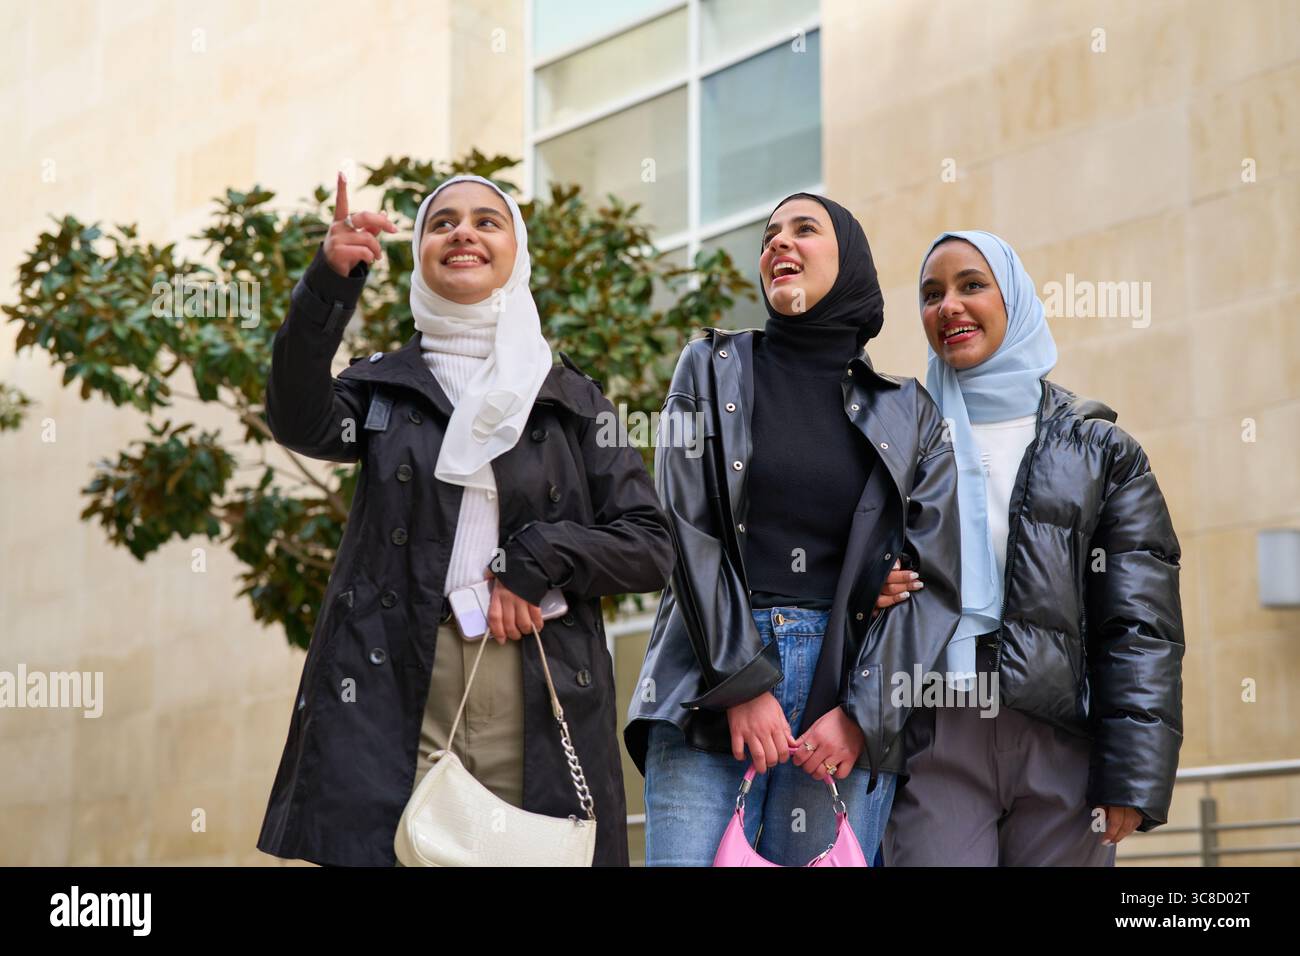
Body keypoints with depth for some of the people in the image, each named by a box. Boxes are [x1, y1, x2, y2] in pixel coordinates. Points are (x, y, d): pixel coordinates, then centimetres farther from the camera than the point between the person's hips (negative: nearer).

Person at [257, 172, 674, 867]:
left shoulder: (571, 398, 15)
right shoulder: (384, 387, 14)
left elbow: (650, 547, 8)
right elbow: (301, 424, -9)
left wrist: (535, 557, -8)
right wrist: (327, 285, -22)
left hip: (538, 702, 1)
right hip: (392, 701, -1)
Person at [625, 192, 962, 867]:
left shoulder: (909, 415, 12)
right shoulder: (713, 370, 11)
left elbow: (932, 576, 5)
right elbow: (687, 533, 1)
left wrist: (860, 714, -7)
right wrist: (742, 684, -10)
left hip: (848, 686, 1)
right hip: (711, 678, -1)